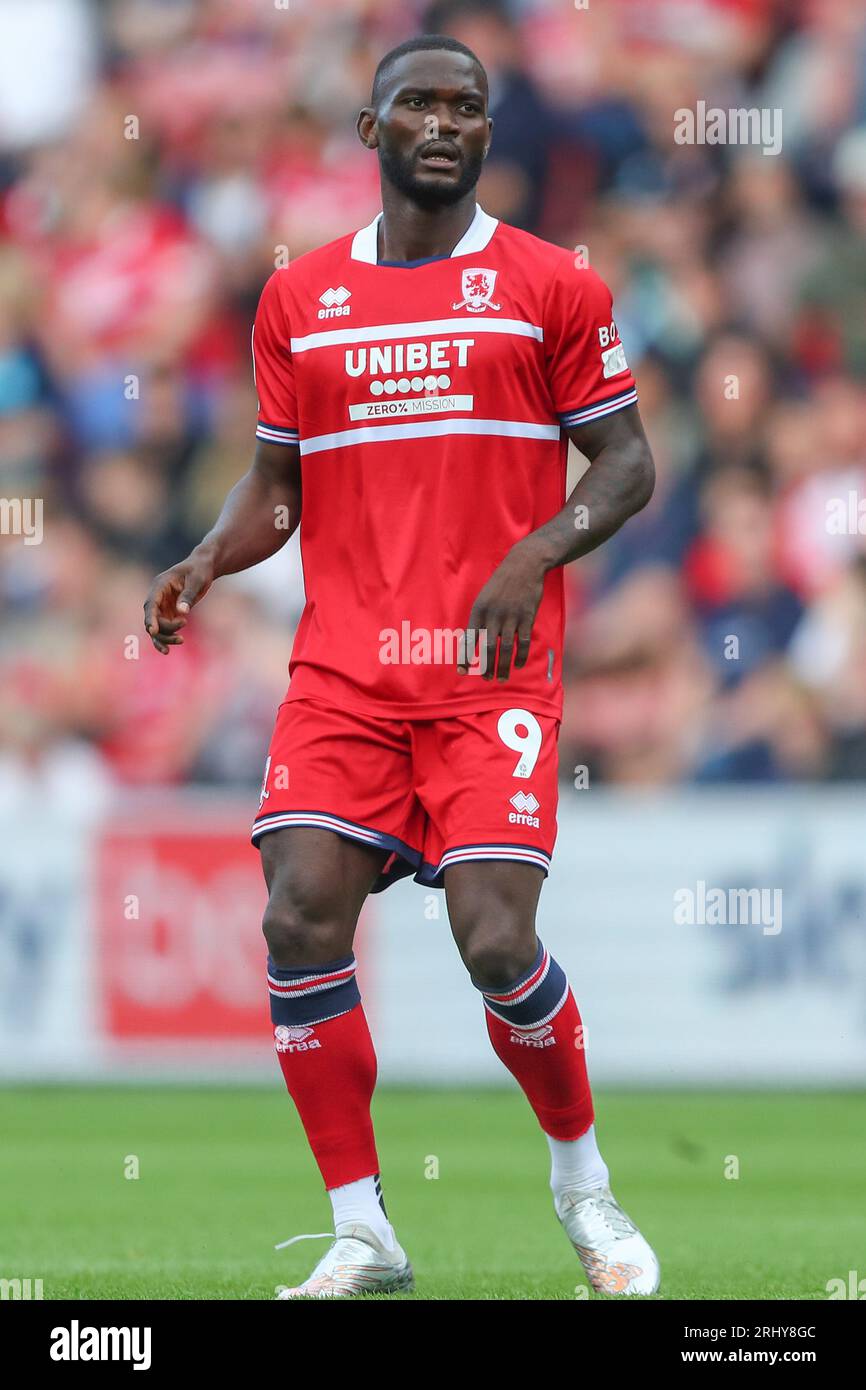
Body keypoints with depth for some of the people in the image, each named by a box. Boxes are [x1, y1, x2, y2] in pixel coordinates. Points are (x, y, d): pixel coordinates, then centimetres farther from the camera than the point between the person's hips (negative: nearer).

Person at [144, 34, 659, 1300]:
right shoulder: (299, 300, 13)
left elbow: (626, 464, 5)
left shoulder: (549, 287, 5)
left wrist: (536, 553, -13)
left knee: (495, 938, -14)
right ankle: (363, 1235, -1)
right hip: (344, 664, 3)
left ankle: (584, 1182, 12)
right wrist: (206, 563, -2)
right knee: (301, 919, -12)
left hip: (493, 663, -3)